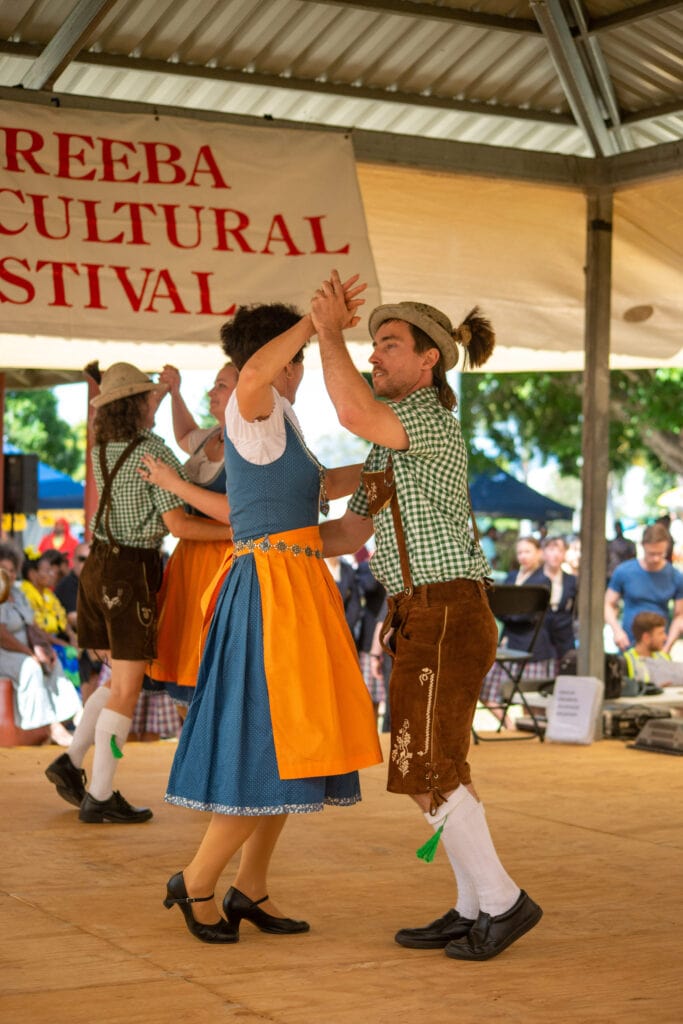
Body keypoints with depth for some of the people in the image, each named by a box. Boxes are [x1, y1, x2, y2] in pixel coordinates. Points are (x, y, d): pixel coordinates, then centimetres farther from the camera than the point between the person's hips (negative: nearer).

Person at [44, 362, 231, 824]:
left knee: (124, 680, 19)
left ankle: (72, 761, 15)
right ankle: (100, 796, -1)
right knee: (128, 689, -3)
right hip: (133, 573, -8)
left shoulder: (103, 449, 8)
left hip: (100, 565, 8)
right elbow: (178, 524, -20)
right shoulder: (156, 454, -15)